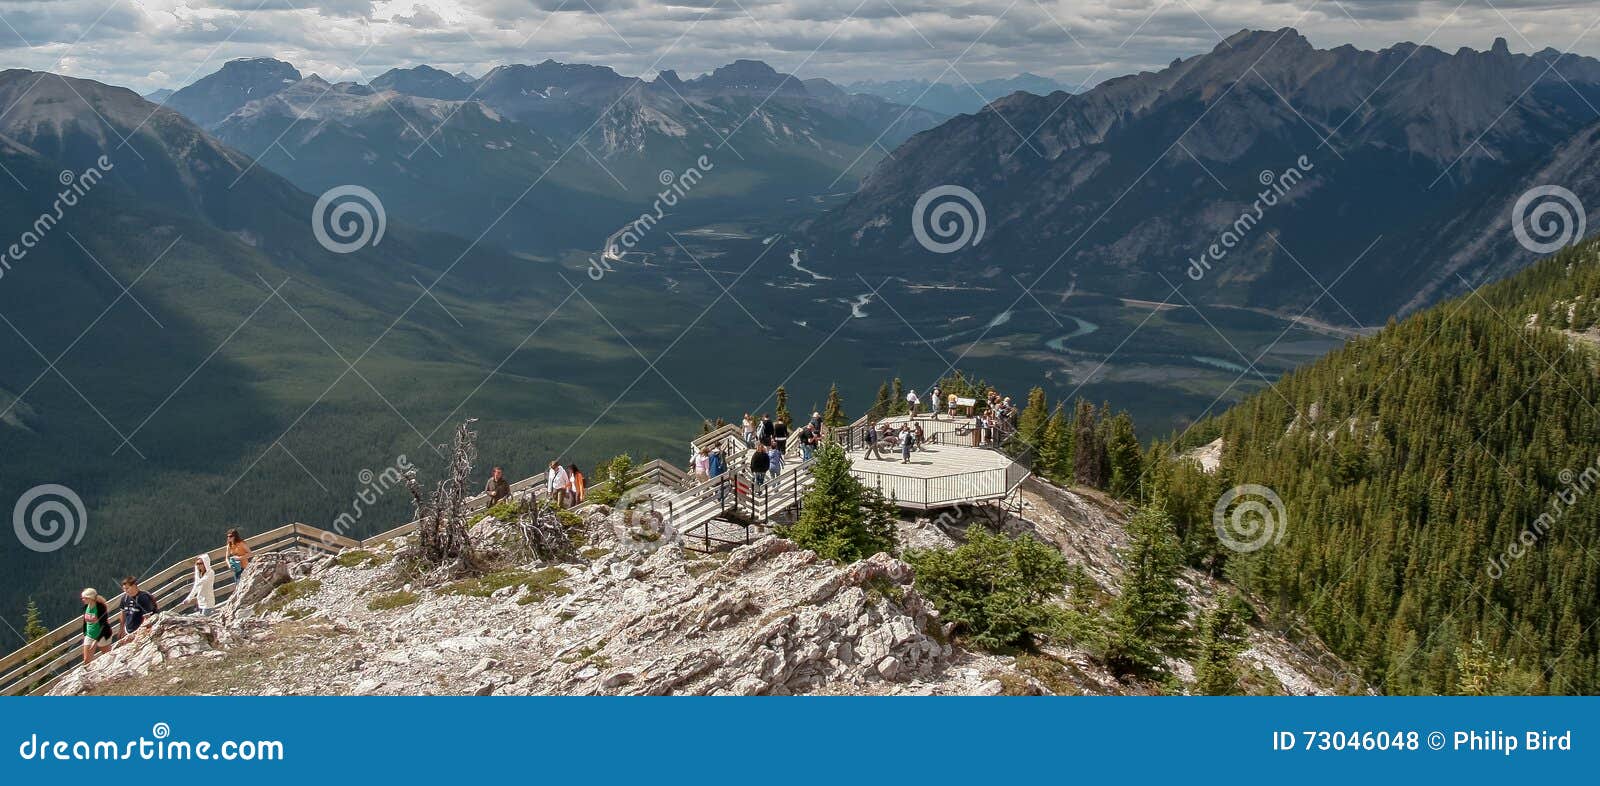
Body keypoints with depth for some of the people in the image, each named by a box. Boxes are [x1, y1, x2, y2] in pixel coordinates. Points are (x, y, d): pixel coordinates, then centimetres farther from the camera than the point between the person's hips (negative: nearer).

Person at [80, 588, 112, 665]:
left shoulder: (100, 607, -22)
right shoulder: (86, 607, -3)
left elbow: (104, 626, -22)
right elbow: (85, 621, 13)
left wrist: (96, 640, -25)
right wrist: (84, 634, 14)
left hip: (102, 636, -6)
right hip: (89, 636, 6)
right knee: (87, 660, 6)